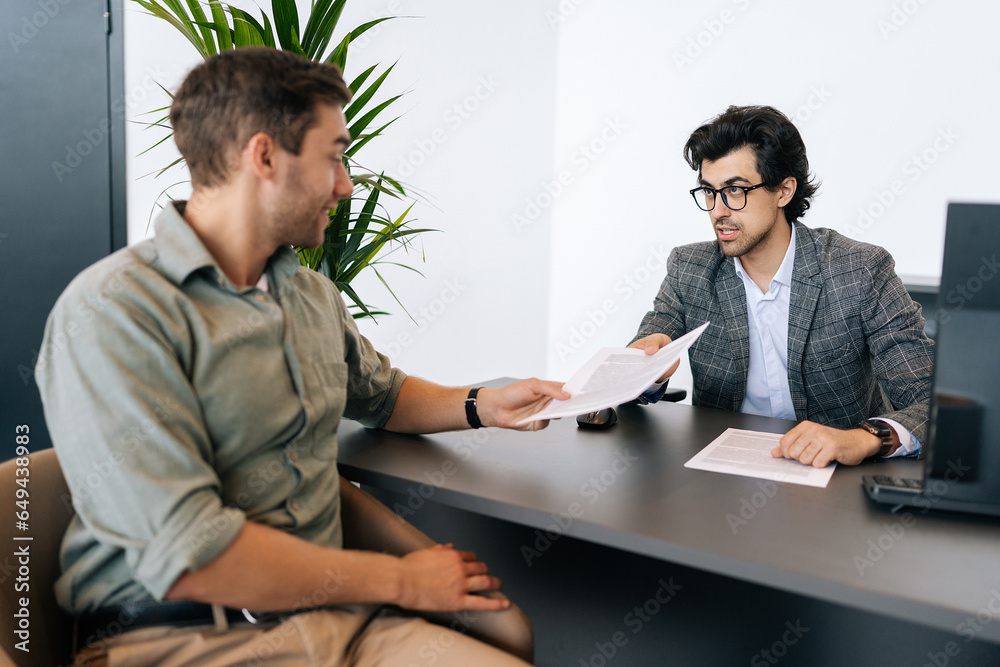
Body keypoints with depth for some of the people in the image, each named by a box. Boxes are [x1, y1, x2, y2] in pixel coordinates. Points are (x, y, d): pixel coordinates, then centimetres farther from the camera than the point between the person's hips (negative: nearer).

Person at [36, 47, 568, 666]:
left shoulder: (316, 296, 11)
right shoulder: (113, 312, -14)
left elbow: (382, 393, 30)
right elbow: (188, 559, -21)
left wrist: (482, 407, 11)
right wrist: (400, 580, -13)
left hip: (334, 615, 6)